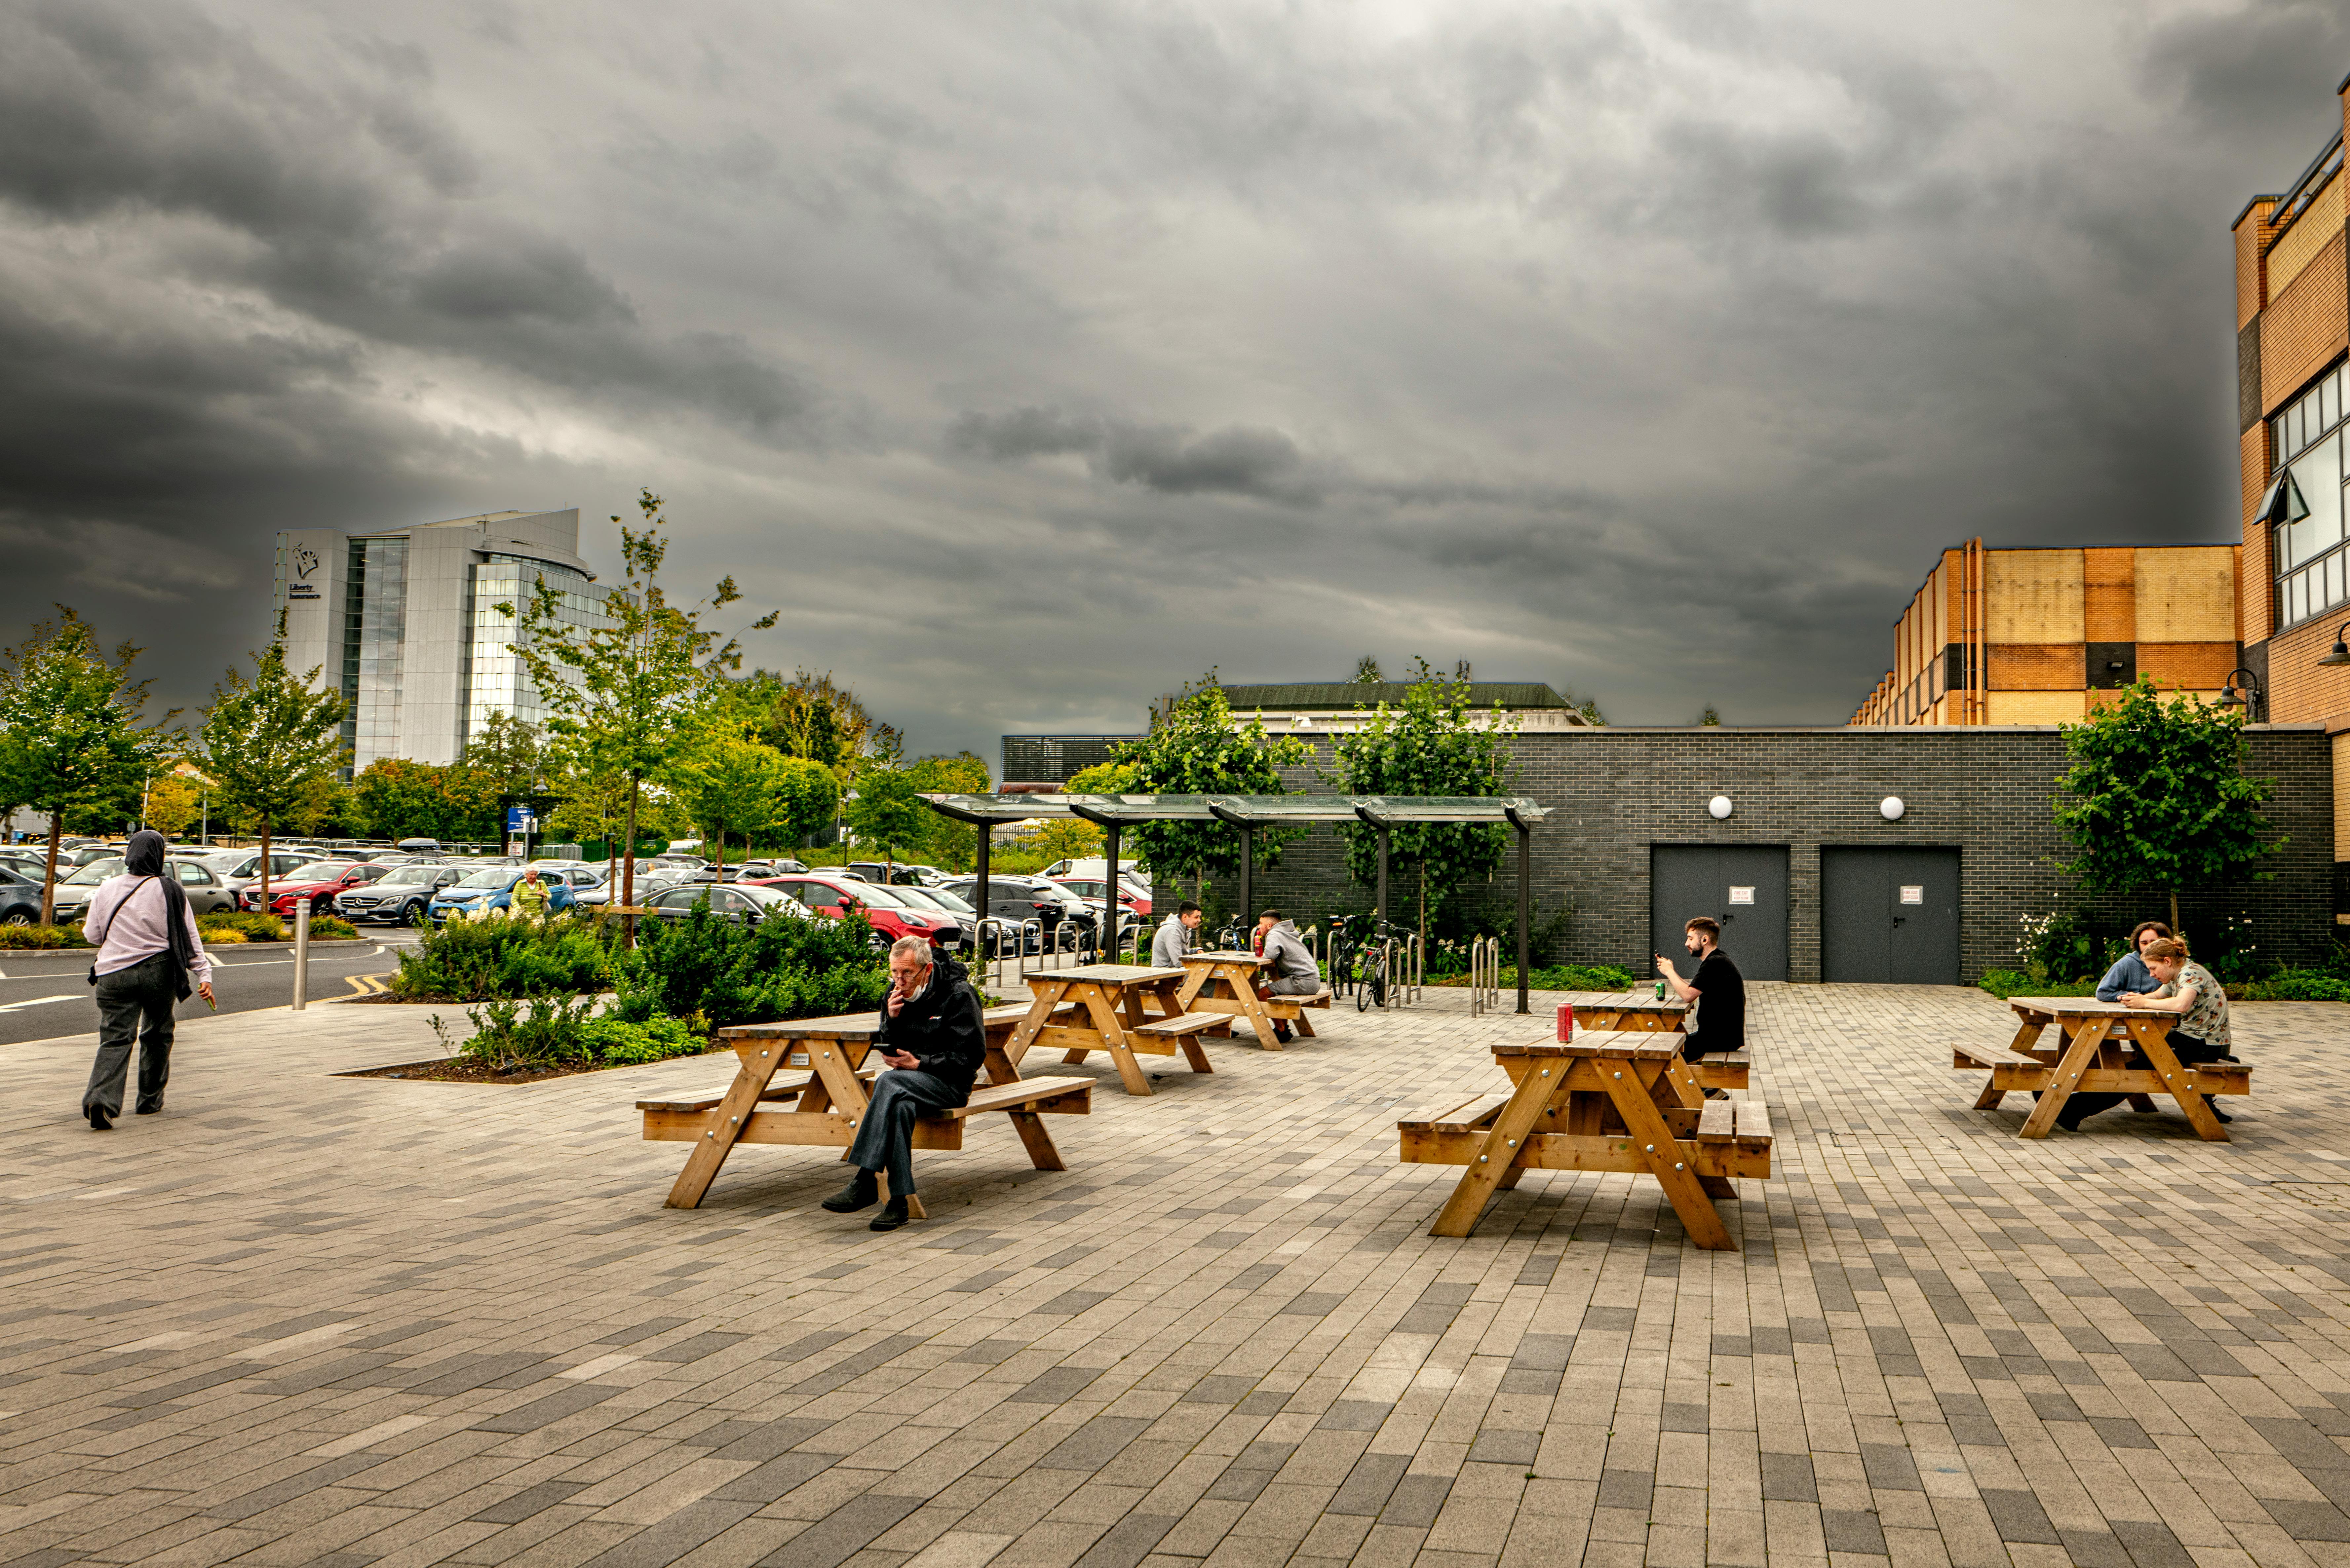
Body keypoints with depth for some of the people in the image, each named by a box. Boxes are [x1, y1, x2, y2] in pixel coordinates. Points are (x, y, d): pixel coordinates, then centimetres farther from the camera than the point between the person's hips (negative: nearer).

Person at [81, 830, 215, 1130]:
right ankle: (150, 1100, 23)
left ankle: (101, 1098, -21)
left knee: (115, 1038, -1)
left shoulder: (107, 889, 3)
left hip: (113, 974, 1)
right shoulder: (170, 891, -4)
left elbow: (92, 935, 11)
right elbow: (189, 937, -4)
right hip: (158, 972, -1)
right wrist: (204, 974, -3)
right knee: (157, 1035, 15)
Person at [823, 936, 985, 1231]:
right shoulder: (899, 994, 9)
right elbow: (887, 1048, 13)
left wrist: (919, 1064, -18)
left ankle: (866, 1181, -37)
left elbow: (971, 1057, -12)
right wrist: (892, 1019, -8)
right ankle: (898, 1201, -36)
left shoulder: (959, 994, -9)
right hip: (909, 1078, 5)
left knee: (889, 1082, -33)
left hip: (950, 1083, -5)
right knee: (900, 1105, -33)